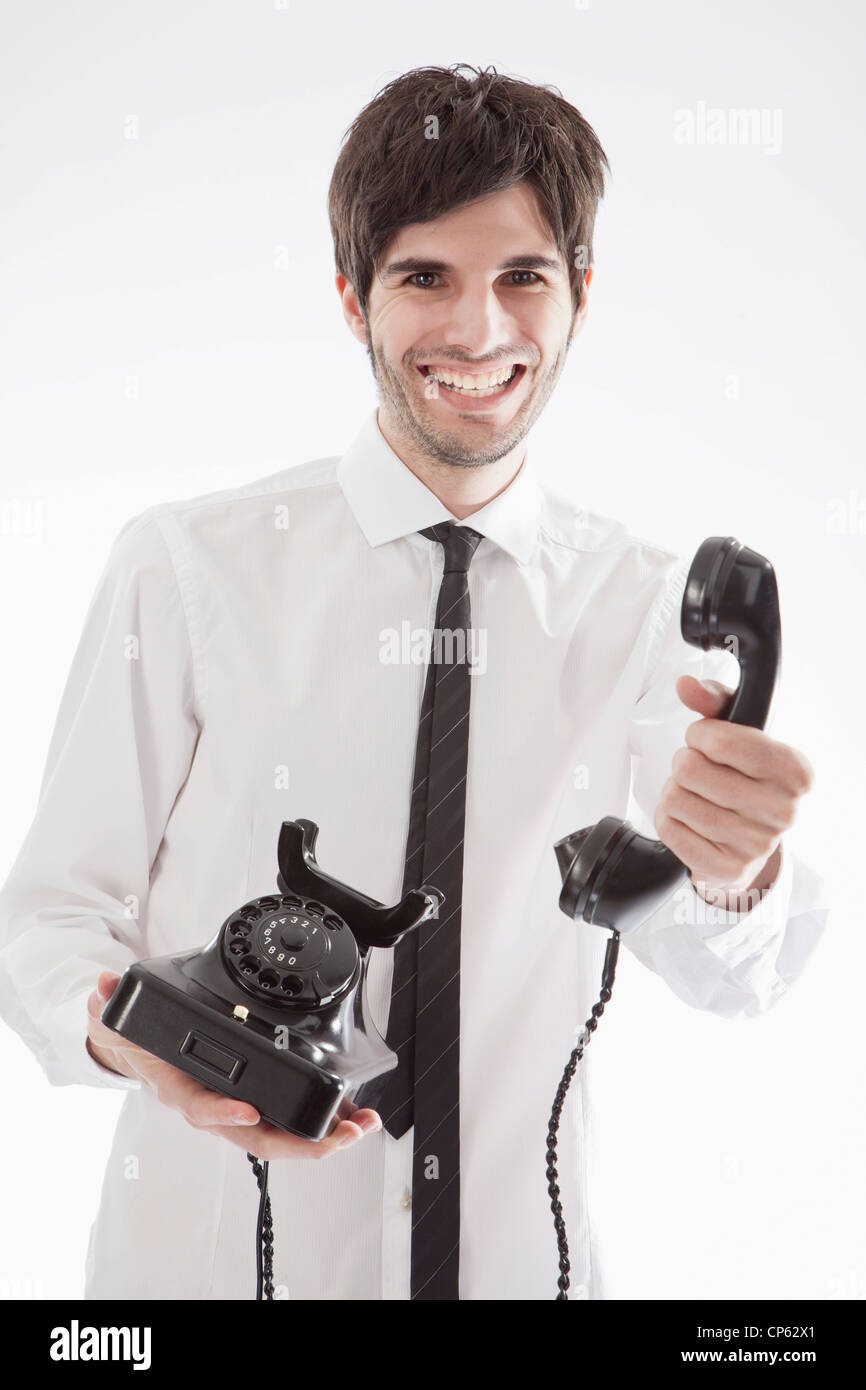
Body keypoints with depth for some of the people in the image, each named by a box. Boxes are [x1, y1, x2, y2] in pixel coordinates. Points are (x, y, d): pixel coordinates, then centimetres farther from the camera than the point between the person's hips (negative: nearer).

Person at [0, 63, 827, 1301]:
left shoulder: (655, 606, -6)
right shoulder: (187, 570, -14)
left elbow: (722, 984, -10)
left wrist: (733, 874, -32)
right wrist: (129, 1037, -31)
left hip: (513, 1251, 2)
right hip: (210, 1246, -2)